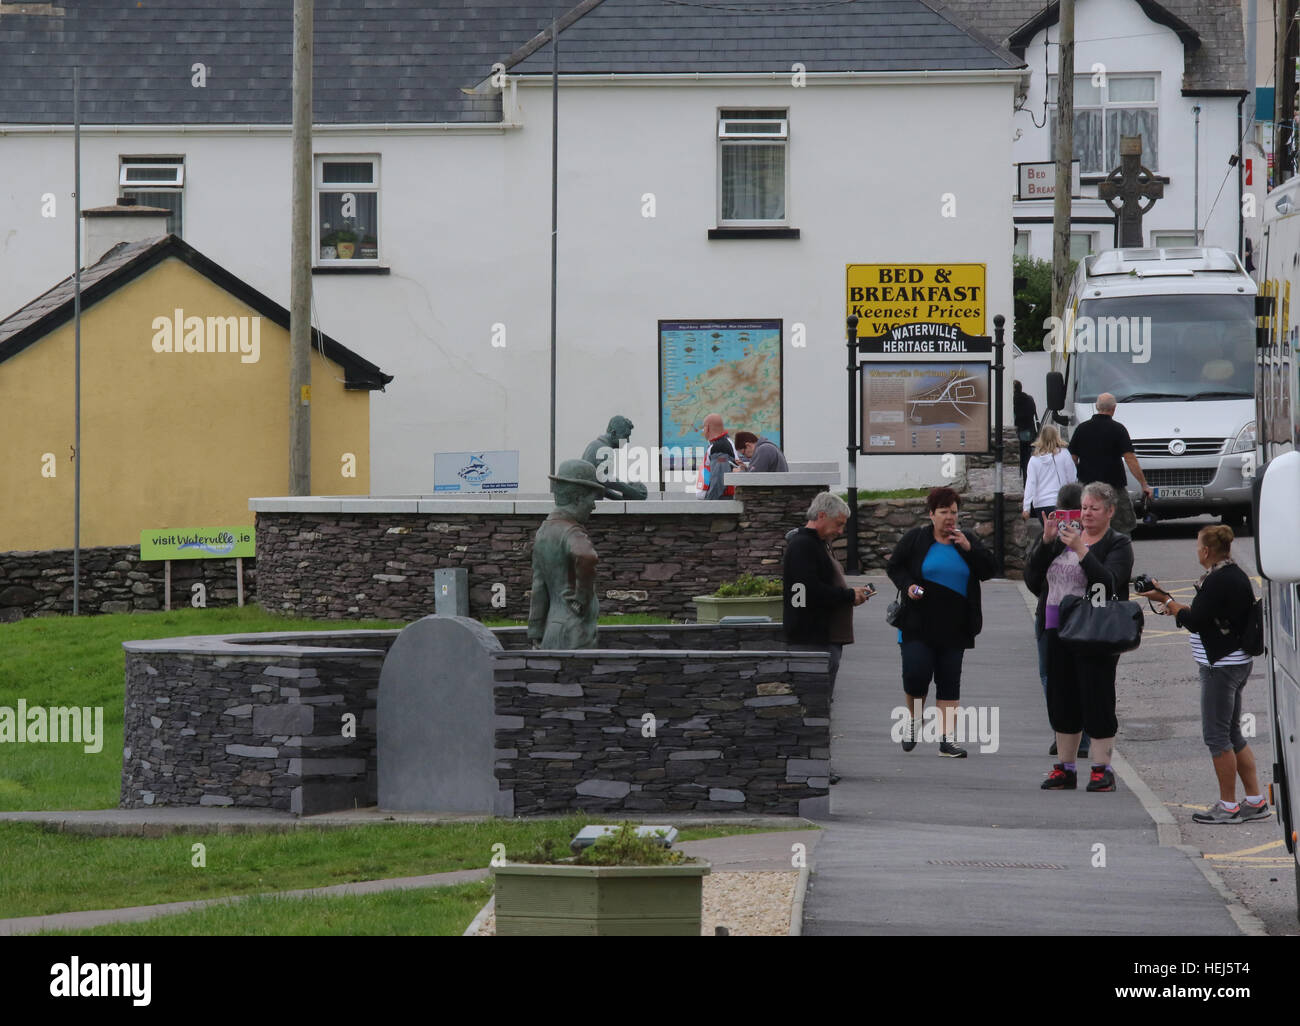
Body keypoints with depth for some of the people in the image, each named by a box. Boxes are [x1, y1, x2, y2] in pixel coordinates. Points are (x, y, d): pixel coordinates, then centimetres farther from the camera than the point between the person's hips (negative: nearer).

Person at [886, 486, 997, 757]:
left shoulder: (968, 541, 8)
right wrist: (908, 585, -12)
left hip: (953, 628, 2)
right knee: (916, 673, -13)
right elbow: (894, 567, 6)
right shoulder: (915, 539, 1)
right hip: (918, 624, -2)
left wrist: (969, 549, -12)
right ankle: (914, 718, 17)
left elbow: (988, 571, 2)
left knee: (949, 682, 2)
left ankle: (948, 739, 3)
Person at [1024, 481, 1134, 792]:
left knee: (1097, 699, -4)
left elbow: (1108, 583, -19)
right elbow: (1032, 577, 6)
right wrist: (1046, 541, -6)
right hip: (1058, 629, 6)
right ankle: (1065, 769, 18)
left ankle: (1102, 769, 2)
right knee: (1062, 698, 9)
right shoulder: (1064, 537, 12)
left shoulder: (1118, 544, -2)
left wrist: (1081, 550, -24)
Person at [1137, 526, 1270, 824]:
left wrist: (1165, 600, -6)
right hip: (1237, 662, 10)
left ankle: (1228, 805, -1)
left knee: (1217, 735, -4)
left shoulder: (1217, 581, -19)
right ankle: (1255, 801, 16)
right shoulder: (1236, 575, 12)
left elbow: (1194, 621, -18)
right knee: (1232, 735, 15)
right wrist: (1177, 608, 15)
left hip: (1220, 666, -10)